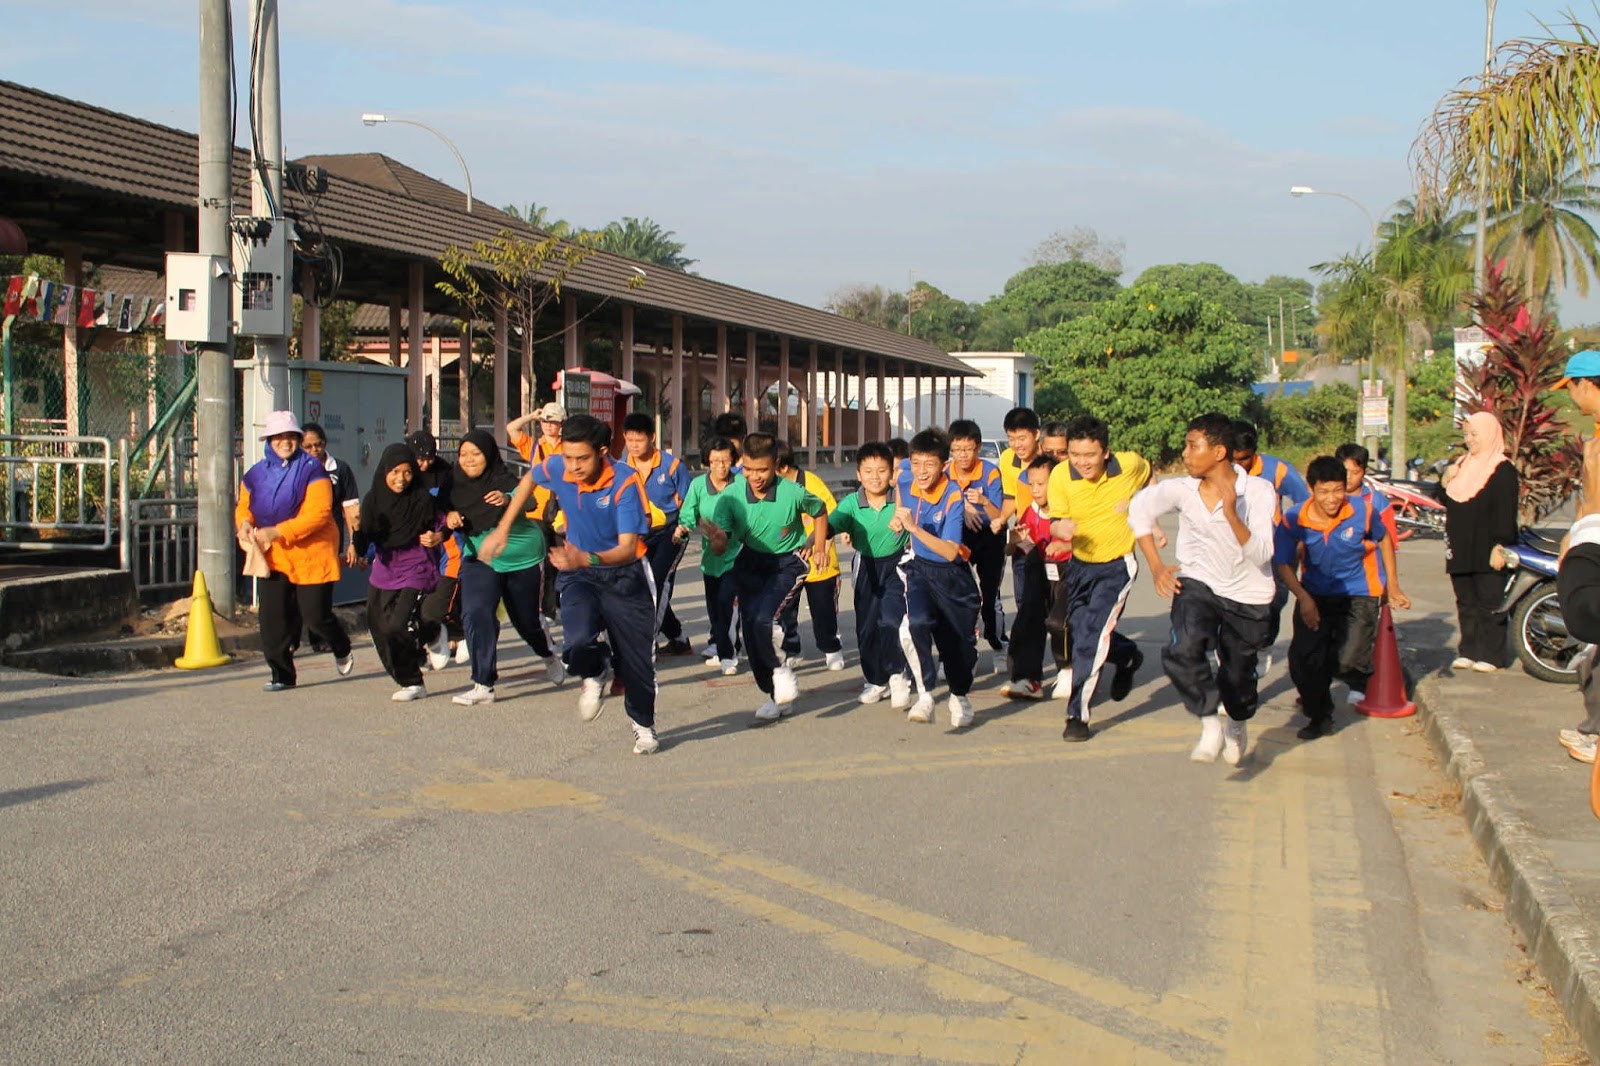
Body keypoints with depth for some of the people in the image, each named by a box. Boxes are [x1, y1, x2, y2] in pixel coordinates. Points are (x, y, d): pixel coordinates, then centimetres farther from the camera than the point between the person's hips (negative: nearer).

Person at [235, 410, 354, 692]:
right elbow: (243, 507, 16)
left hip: (311, 555, -4)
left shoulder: (312, 470, -10)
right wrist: (245, 524, -10)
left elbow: (318, 514, -18)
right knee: (272, 617, -1)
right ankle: (282, 674, 11)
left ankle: (342, 651, 31)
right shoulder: (256, 474, 7)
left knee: (316, 615, -1)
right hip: (272, 557, 5)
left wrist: (277, 532, -25)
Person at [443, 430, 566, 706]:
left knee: (526, 619, 11)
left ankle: (549, 656, 46)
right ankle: (483, 685, -16)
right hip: (479, 559, 3)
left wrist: (508, 499, -59)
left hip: (522, 559, -3)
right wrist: (450, 516, -13)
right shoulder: (458, 486, -6)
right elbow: (450, 511, 10)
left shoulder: (505, 481, -19)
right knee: (476, 614, -18)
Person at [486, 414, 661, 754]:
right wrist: (502, 529, 14)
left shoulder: (625, 482, -25)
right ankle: (594, 674, 13)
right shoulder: (557, 469, -13)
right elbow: (529, 480, 13)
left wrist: (587, 559, -49)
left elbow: (628, 548, -31)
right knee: (578, 642, -25)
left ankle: (644, 726, 32)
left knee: (636, 657, 3)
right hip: (578, 573, 2)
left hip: (623, 575, -2)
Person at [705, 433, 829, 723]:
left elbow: (820, 511, 3)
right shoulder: (730, 496, -17)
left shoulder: (793, 493, -21)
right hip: (751, 562, 4)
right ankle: (779, 696, 21)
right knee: (749, 628, 2)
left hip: (789, 562, -4)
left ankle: (780, 670, 7)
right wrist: (718, 539, -41)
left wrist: (819, 547, 6)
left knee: (763, 620, -25)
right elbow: (720, 549, -19)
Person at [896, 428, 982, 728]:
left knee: (959, 641, 10)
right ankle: (925, 695, -21)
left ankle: (960, 697, 40)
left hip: (952, 575, -2)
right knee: (915, 623, -28)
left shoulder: (954, 497, -22)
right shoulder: (906, 484, -7)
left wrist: (914, 527, -38)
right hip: (919, 568, 2)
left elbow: (950, 551, -30)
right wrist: (898, 518, 3)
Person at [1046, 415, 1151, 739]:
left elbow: (1148, 480, 6)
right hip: (1080, 564, 4)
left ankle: (1078, 714, -7)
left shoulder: (1130, 464, -18)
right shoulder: (1060, 475, -18)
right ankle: (1128, 656, 47)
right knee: (1079, 626, 17)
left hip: (1117, 565, -4)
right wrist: (1061, 528, -38)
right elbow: (1055, 522, -14)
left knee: (1092, 636, -15)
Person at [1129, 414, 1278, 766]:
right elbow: (1139, 509, 8)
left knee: (1238, 677, 11)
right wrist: (1156, 566, 4)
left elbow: (1261, 553, -23)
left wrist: (1231, 513, -36)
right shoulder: (1182, 489, -10)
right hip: (1198, 585, 1)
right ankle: (1210, 727, -12)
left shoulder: (1259, 492, -17)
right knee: (1182, 652, -27)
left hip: (1248, 596, -1)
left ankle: (1238, 724, 45)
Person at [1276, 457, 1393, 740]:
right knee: (1302, 659, -5)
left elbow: (1383, 539, 4)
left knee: (1346, 662, -17)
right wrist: (1303, 598, -20)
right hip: (1315, 595, 2)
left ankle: (1362, 681, 23)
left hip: (1359, 594, -2)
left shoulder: (1363, 510, -17)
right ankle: (1319, 717, 22)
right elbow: (1283, 563, -7)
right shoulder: (1294, 519, -17)